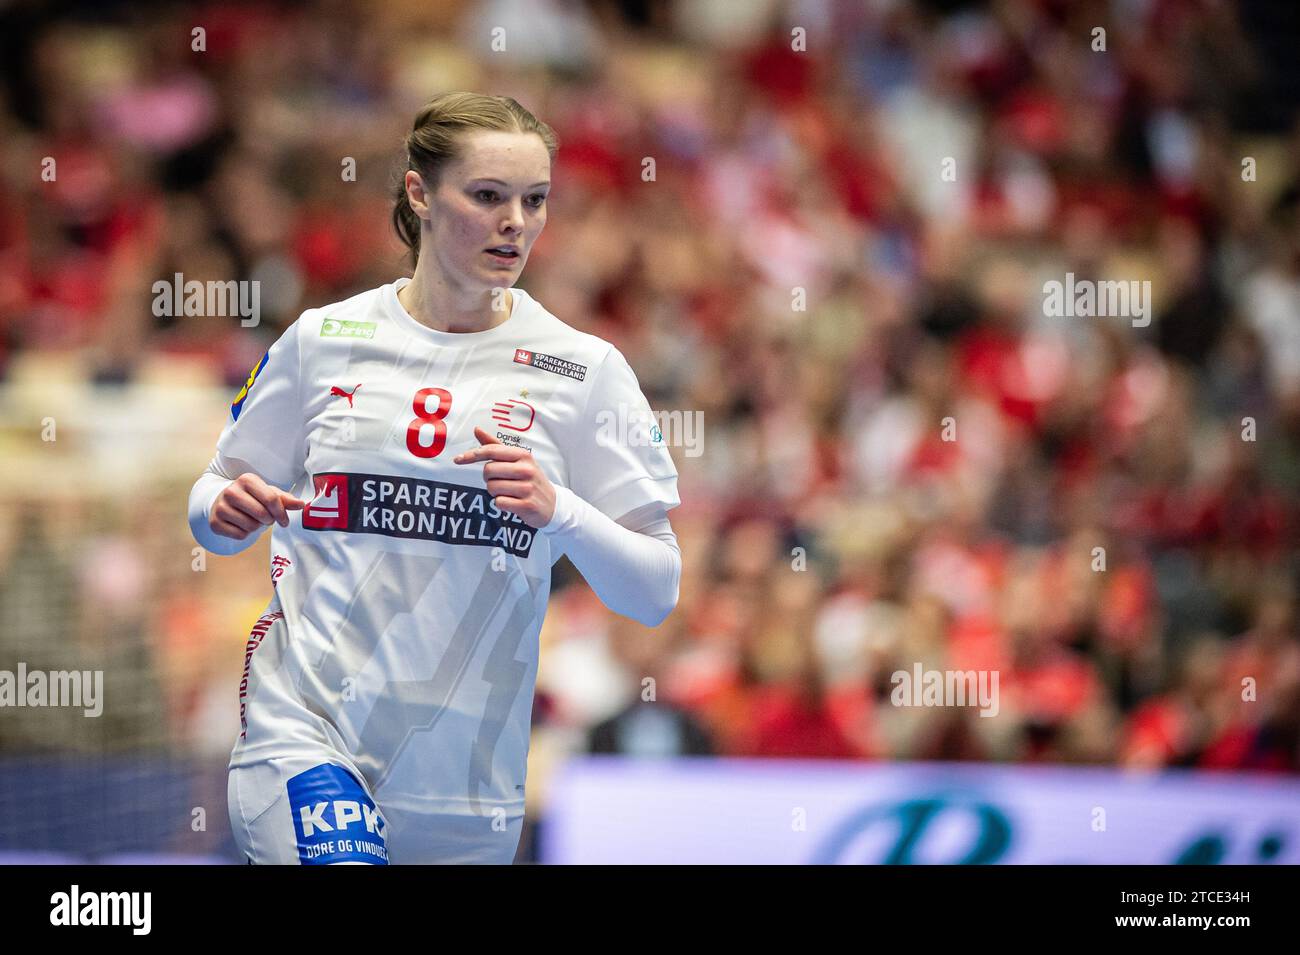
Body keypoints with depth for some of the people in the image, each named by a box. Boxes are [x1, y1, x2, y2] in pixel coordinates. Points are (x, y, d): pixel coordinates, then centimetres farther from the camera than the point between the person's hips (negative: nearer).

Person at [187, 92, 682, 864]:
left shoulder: (584, 368, 1)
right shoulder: (322, 339, 4)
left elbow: (656, 591, 0)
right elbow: (221, 499, 15)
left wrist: (557, 511, -18)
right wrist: (228, 510, -7)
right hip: (303, 723, -2)